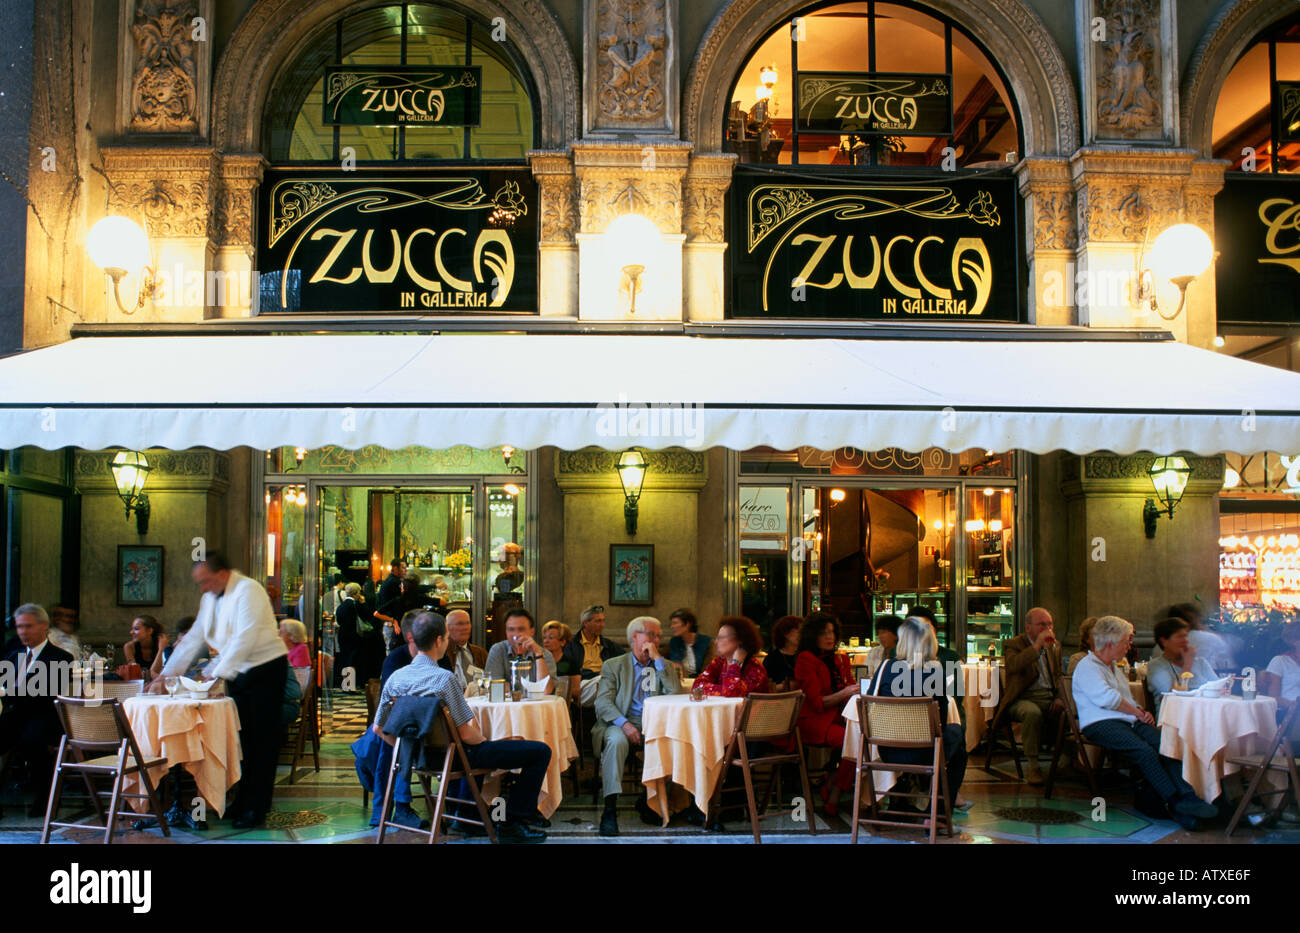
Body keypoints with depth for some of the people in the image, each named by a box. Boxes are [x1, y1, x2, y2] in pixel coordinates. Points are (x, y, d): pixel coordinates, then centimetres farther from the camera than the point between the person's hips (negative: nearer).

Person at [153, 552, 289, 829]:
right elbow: (194, 638, 12)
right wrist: (165, 676, 7)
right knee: (241, 739, 9)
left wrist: (217, 674, -27)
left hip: (265, 671, -8)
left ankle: (256, 810, 1)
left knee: (260, 741, -4)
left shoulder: (248, 591, -17)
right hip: (236, 672, 8)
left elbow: (244, 640, -24)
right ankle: (243, 804, 17)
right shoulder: (210, 598, 10)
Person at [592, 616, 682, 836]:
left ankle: (649, 800, -13)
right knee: (616, 740, -35)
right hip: (620, 722, -2)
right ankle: (610, 808, -36)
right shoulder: (613, 665, 13)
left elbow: (675, 692, -1)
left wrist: (657, 658, -2)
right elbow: (603, 702, -1)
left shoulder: (665, 667, 20)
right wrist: (624, 723, -20)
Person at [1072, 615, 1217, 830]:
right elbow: (1107, 698, -14)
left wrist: (1142, 713, 9)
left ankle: (1188, 796, -32)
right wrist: (1138, 712, -5)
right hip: (1101, 724, -8)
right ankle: (1175, 803, -28)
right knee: (1145, 751, -31)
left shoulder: (1113, 668, 30)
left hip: (1129, 722, 8)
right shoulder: (1087, 667, -1)